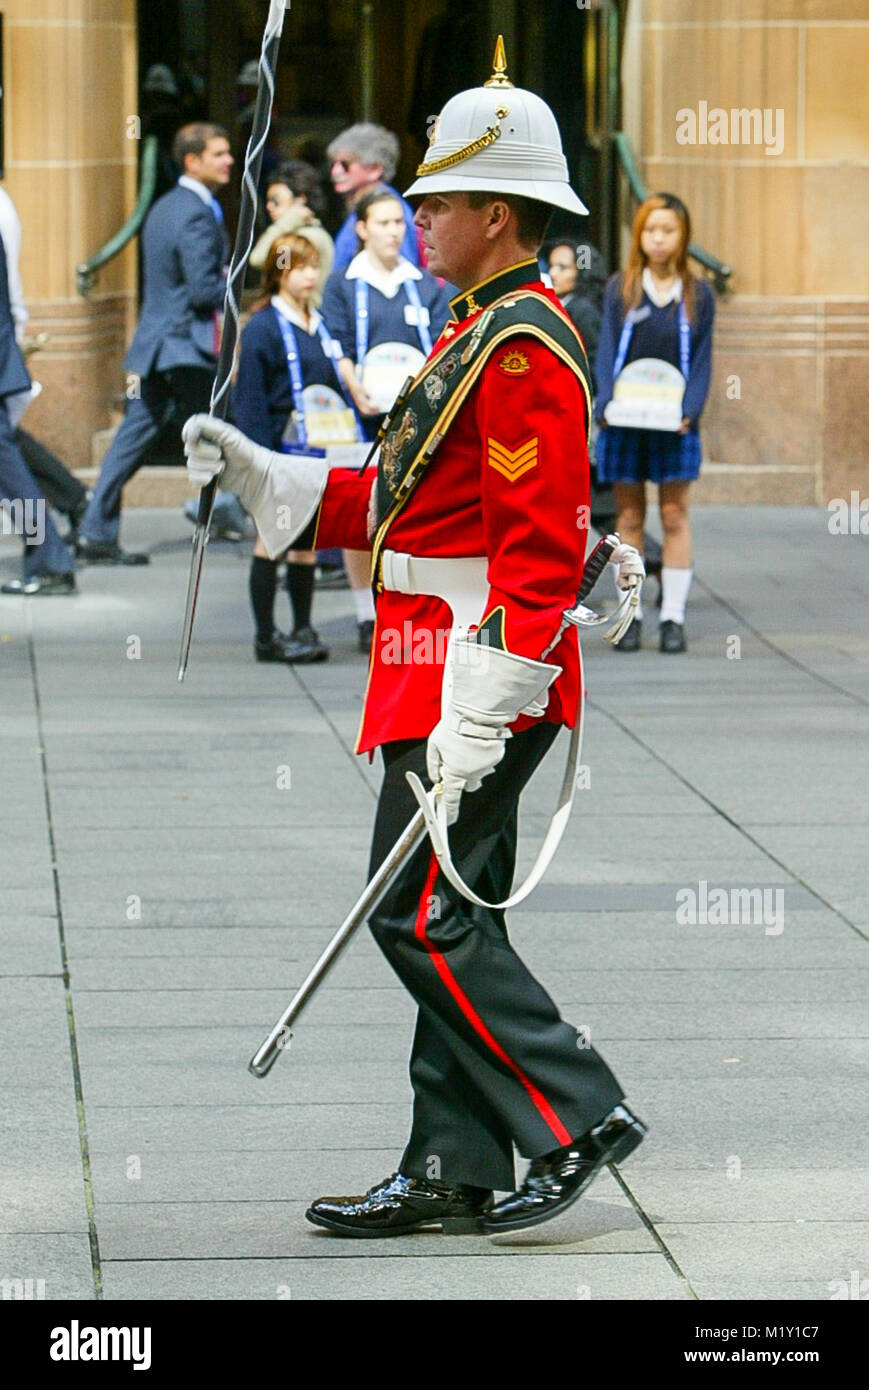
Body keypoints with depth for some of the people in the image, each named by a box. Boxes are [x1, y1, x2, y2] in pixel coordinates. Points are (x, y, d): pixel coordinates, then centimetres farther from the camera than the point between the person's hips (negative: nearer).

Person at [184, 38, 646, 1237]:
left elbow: (541, 547, -22)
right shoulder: (485, 334, 17)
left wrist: (478, 713, -25)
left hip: (482, 678, -10)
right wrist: (263, 476, 16)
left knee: (423, 917, -9)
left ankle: (578, 1118, -3)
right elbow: (402, 505, 22)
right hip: (450, 674, 10)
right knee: (454, 918, 10)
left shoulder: (524, 346, -16)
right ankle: (453, 1172, 14)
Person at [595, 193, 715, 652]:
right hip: (624, 421, 0)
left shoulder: (697, 294, 5)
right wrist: (606, 403, -15)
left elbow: (701, 359, 3)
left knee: (674, 516, 0)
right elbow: (606, 352, 1)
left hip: (675, 421, 0)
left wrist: (689, 410, -12)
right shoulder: (620, 289, 4)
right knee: (629, 517, 4)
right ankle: (630, 616, 8)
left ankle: (673, 616, 4)